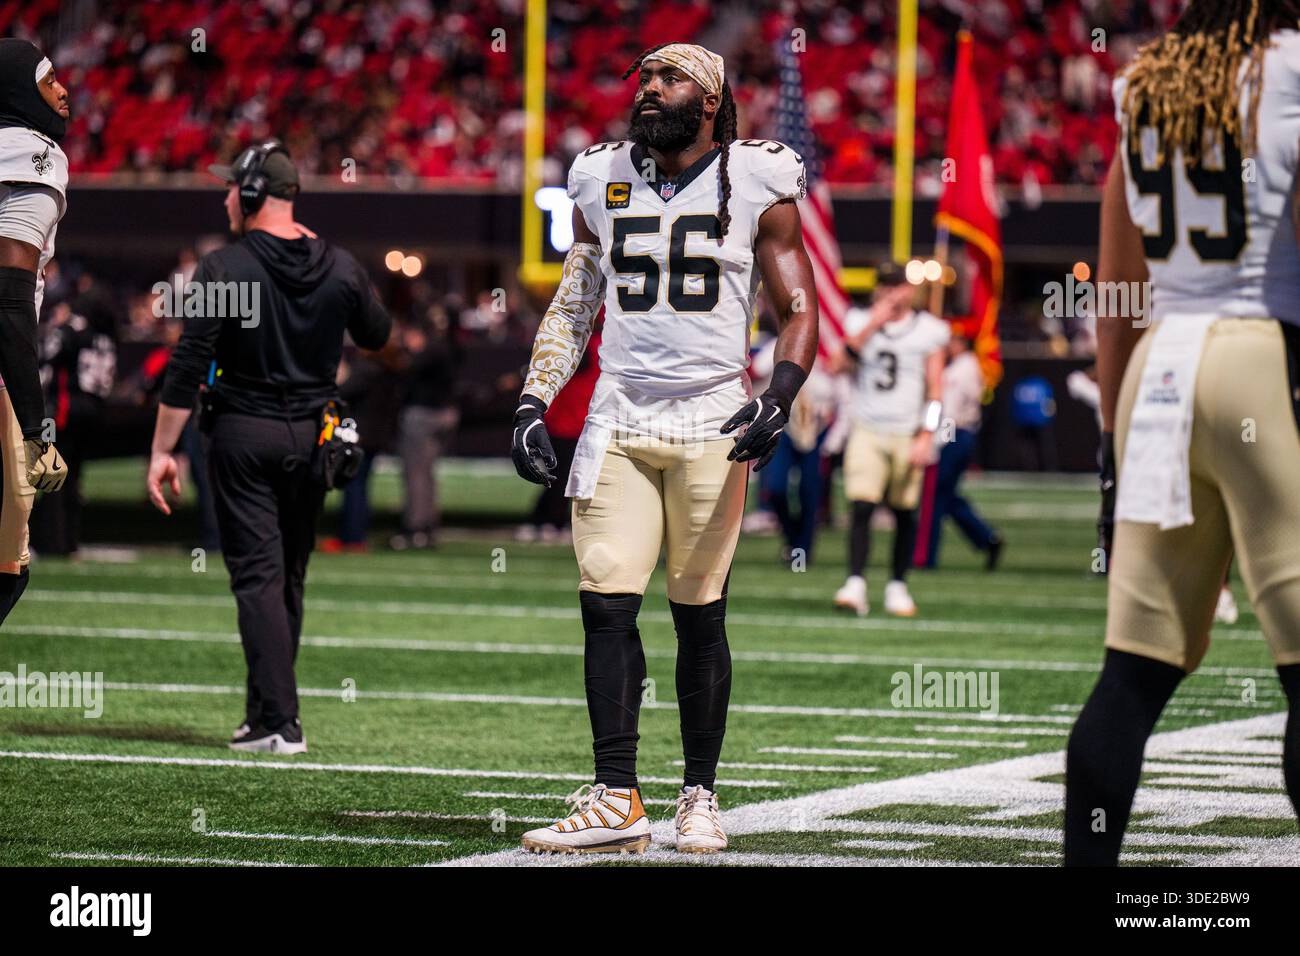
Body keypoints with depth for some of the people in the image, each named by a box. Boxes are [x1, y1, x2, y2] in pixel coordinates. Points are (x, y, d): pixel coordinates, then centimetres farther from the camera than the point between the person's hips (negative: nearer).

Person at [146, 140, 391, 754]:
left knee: (258, 576, -5)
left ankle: (279, 720, -15)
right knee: (289, 577, 14)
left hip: (242, 435, -4)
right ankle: (268, 711, 21)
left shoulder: (223, 268, -11)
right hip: (312, 438, 4)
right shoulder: (340, 268, 1)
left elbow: (188, 366, -13)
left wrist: (162, 451, -10)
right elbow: (376, 335, 18)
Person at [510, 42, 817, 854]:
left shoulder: (755, 186, -1)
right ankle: (616, 802, -2)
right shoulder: (606, 183, 10)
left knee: (700, 617, 2)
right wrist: (534, 403, 8)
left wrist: (780, 398, -15)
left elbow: (800, 309, 1)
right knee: (607, 607, -5)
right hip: (618, 423, 3)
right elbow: (571, 307, 17)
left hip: (711, 427, -3)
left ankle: (700, 800, 12)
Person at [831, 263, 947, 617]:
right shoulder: (862, 324, 8)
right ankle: (855, 583, -15)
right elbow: (837, 366, -7)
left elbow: (934, 390, 1)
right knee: (861, 506, -12)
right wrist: (871, 327, -10)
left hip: (908, 435, 0)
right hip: (867, 430, 1)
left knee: (905, 513, 5)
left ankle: (897, 585, 16)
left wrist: (926, 437, -8)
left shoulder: (928, 330, 2)